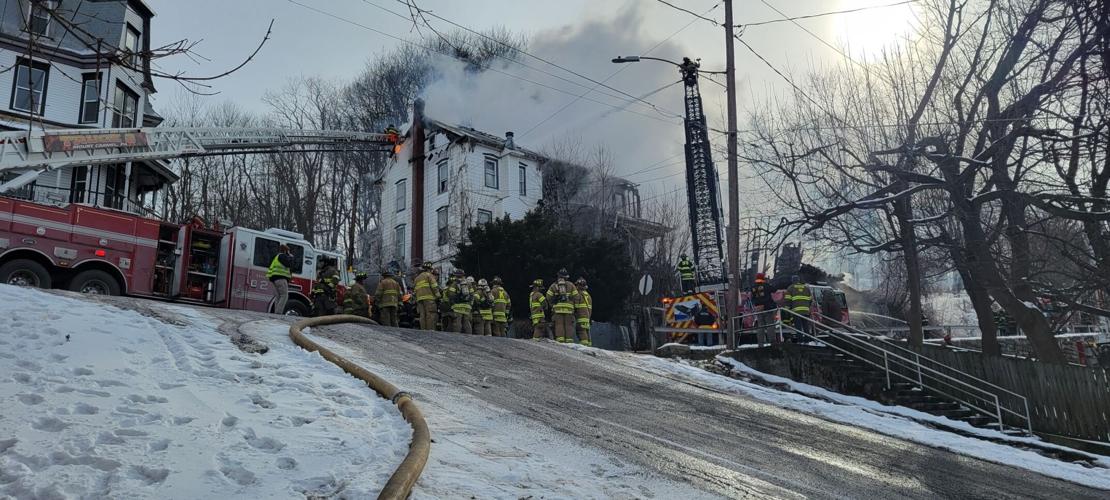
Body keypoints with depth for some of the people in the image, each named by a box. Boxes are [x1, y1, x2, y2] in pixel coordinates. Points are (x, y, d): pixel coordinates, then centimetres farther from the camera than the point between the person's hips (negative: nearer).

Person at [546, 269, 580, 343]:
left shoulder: (553, 285, 9)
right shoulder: (571, 285, 8)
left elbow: (549, 297, 6)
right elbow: (576, 297, 4)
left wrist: (553, 305, 20)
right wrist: (573, 305, 17)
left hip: (557, 308, 0)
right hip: (569, 309, 0)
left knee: (559, 324, -2)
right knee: (569, 324, 1)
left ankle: (560, 338, -12)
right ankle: (569, 339, -5)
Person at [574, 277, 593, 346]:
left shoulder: (579, 294, -7)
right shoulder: (588, 295, 18)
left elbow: (575, 306, -12)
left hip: (581, 316, -8)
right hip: (588, 315, 8)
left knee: (581, 330, -12)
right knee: (586, 331, 12)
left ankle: (584, 343, -20)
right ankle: (589, 344, 12)